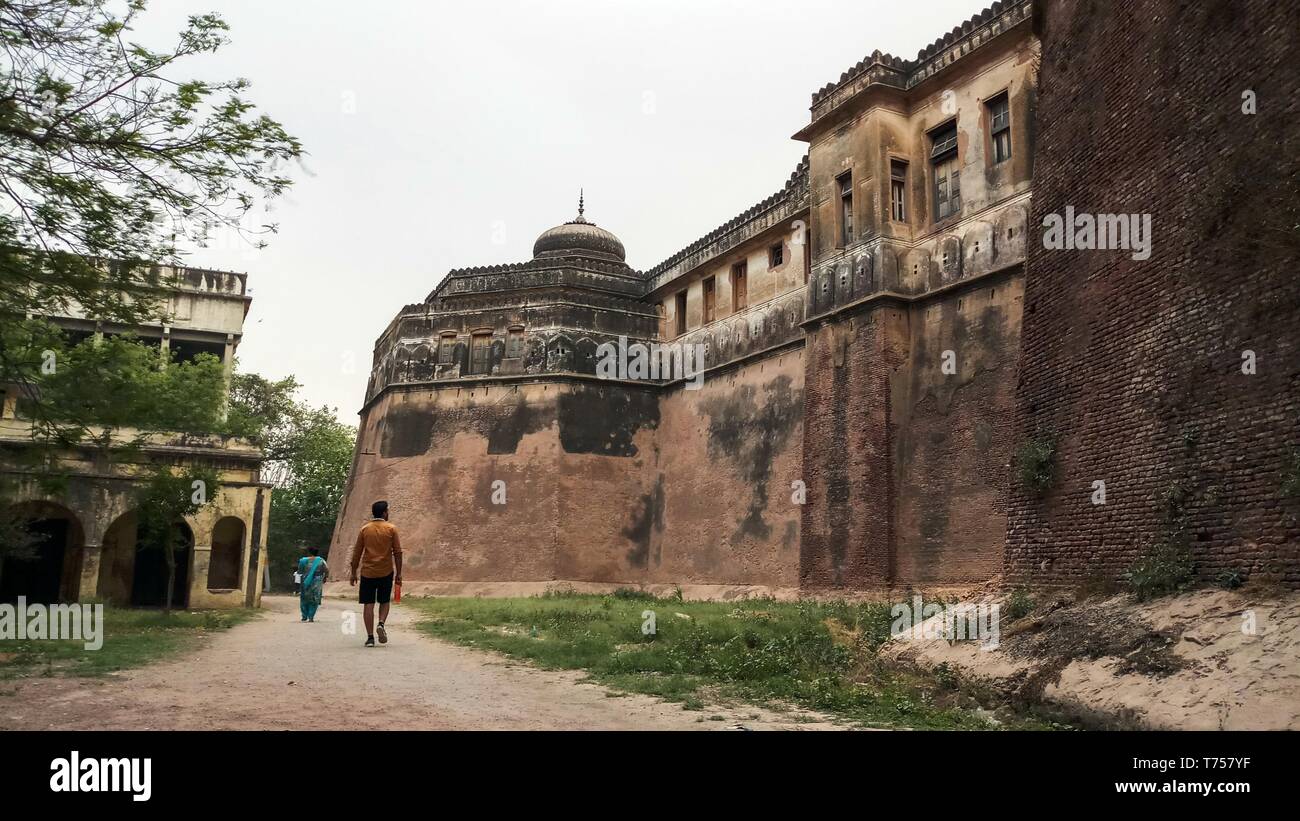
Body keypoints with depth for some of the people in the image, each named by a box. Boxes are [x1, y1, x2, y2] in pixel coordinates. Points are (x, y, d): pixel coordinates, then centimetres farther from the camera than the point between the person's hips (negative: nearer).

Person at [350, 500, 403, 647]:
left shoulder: (365, 529, 1)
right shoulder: (391, 529, -2)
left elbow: (357, 553, 3)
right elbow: (398, 552, -2)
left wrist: (354, 573, 10)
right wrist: (398, 573, 4)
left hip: (368, 572, 0)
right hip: (386, 572, 0)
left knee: (368, 604, 4)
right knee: (384, 602, 16)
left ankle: (370, 637, -1)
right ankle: (381, 624, -9)